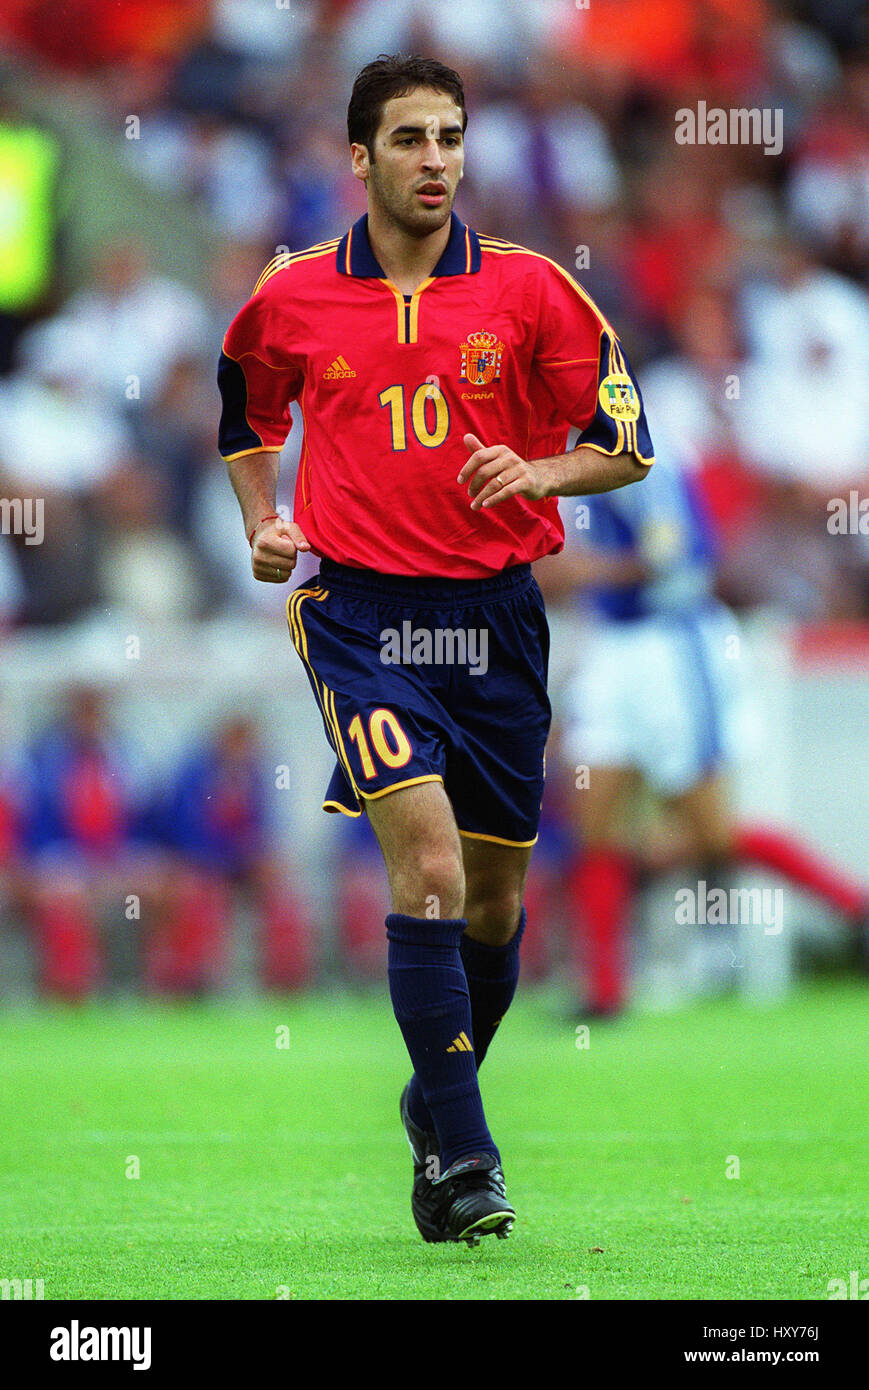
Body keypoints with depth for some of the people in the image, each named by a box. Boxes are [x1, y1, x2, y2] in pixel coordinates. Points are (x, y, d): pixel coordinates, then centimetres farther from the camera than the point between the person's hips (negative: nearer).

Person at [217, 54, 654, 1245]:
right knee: (428, 863, -19)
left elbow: (629, 442, 3)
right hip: (360, 608, -2)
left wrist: (540, 471, -16)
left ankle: (441, 1101, 36)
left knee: (494, 891, 10)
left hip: (494, 610, 2)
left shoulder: (529, 289, 1)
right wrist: (262, 522, 9)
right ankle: (458, 1157, -16)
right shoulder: (294, 297, 3)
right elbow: (246, 406, 24)